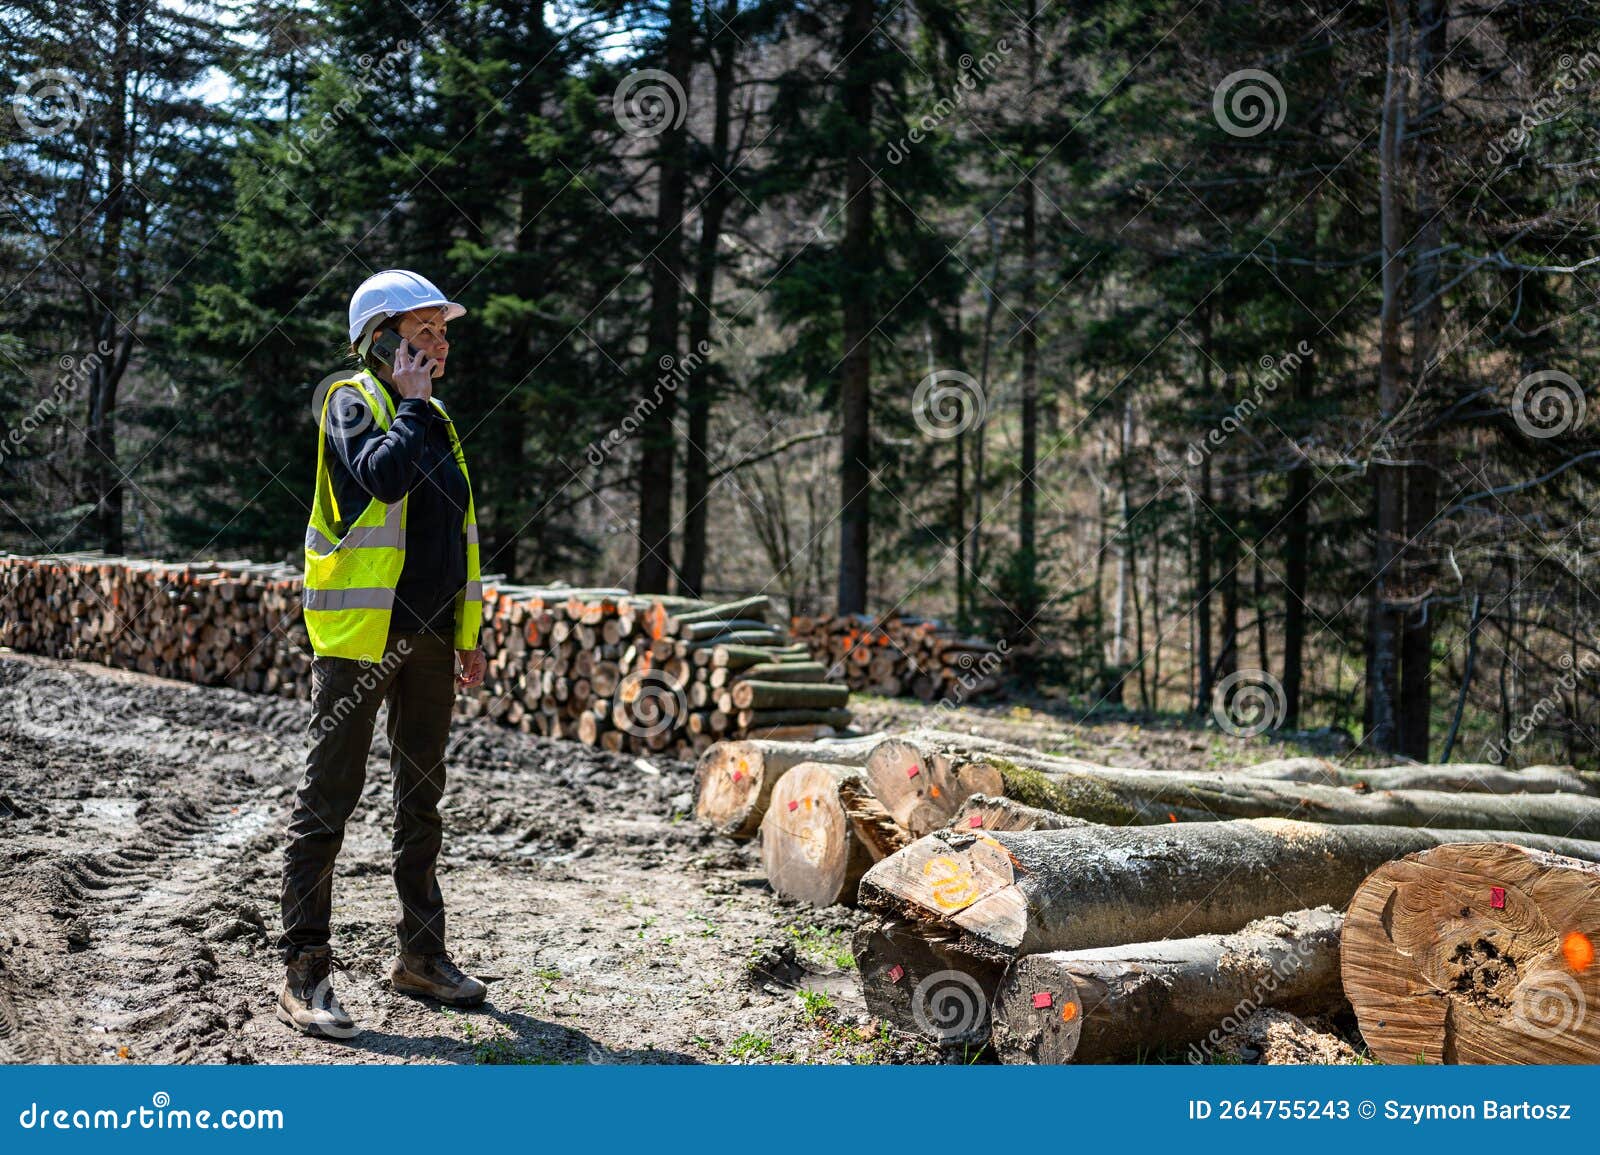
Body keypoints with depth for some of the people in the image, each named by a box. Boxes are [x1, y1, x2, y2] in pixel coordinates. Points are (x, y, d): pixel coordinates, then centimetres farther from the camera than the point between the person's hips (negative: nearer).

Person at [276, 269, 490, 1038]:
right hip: (359, 629, -8)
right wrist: (411, 401, -12)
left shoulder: (435, 421, 17)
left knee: (422, 796, 13)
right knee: (329, 795, -3)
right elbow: (382, 475, -27)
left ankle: (421, 954, 24)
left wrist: (468, 635, 17)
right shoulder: (351, 401, -5)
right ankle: (305, 970, 4)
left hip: (427, 635, 8)